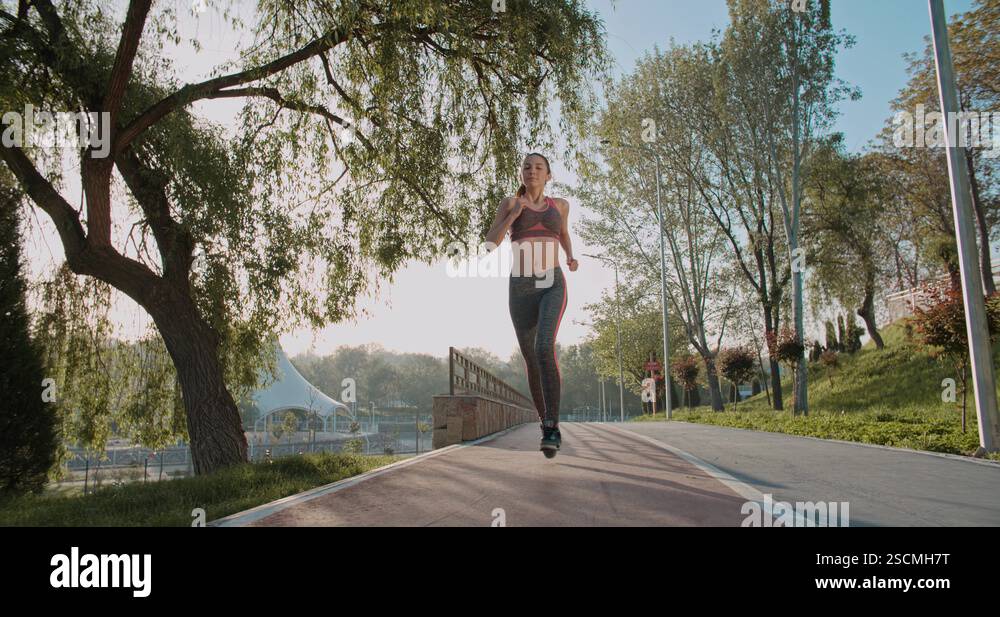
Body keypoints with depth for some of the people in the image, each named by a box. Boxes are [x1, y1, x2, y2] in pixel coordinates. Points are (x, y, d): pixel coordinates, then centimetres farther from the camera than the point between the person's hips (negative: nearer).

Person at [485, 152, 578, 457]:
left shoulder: (559, 204, 12)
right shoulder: (509, 203, 7)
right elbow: (489, 245, -1)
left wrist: (571, 258, 11)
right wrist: (513, 215, -12)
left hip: (553, 288, -1)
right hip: (521, 291, 1)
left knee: (544, 348, -28)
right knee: (532, 362, 4)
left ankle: (552, 428, -26)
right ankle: (546, 422, 27)